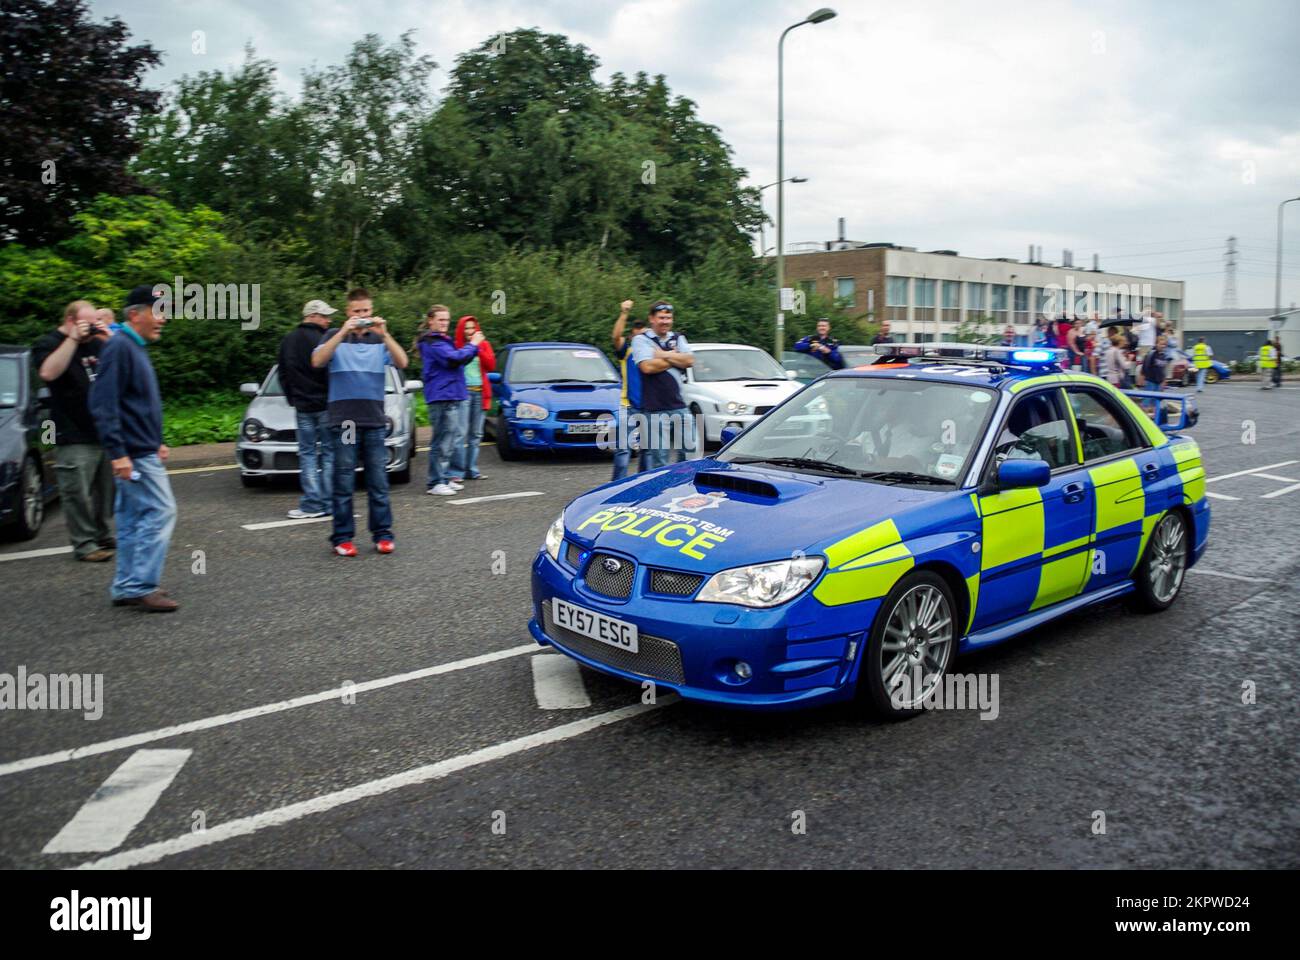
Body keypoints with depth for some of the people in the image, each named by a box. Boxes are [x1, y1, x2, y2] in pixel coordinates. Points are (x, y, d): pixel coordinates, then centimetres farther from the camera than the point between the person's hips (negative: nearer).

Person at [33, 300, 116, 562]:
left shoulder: (97, 342, 13)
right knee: (78, 493, -5)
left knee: (107, 490, 12)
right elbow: (48, 372, -21)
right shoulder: (48, 344, -2)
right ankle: (84, 545, 0)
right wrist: (73, 339, -19)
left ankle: (105, 537, 24)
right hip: (74, 439, -6)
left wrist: (111, 341, -5)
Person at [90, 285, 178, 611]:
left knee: (133, 518, 12)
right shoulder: (119, 347, -14)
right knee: (160, 512, -10)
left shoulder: (136, 347, 16)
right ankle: (141, 586, -6)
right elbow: (104, 404, -20)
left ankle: (127, 587, 18)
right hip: (134, 453, -10)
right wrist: (117, 452, -24)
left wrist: (156, 442, 22)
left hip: (141, 450, 10)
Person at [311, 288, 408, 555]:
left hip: (375, 420, 2)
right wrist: (343, 332, -18)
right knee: (344, 483, 0)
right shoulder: (335, 338, 7)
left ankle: (382, 534, 9)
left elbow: (402, 363, -6)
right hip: (343, 420, -1)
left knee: (378, 481, 3)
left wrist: (384, 334, -17)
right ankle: (342, 537, 5)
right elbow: (317, 361, -11)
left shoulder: (380, 340, 10)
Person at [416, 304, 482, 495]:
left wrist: (474, 346, 8)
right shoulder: (431, 342, -11)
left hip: (453, 396, 10)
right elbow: (454, 359, -21)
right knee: (442, 442, -9)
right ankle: (435, 483, -5)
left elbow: (458, 360, 24)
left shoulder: (442, 340, 21)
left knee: (450, 441, 13)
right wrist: (472, 345, -8)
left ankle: (445, 478, 20)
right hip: (442, 397, -10)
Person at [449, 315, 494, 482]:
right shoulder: (456, 346, 0)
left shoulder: (484, 344, 12)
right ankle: (456, 471, -11)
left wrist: (478, 348, -11)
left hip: (480, 392, 5)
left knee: (476, 434, 8)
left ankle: (472, 470, 14)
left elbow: (491, 365, 0)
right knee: (461, 433, -12)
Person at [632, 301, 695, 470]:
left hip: (679, 406, 5)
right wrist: (675, 358, -2)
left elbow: (690, 361, 1)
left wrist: (664, 355, -8)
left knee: (688, 453, 8)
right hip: (655, 410, -5)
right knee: (657, 458, -3)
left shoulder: (678, 338, 16)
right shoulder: (641, 340, -1)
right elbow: (647, 366, -16)